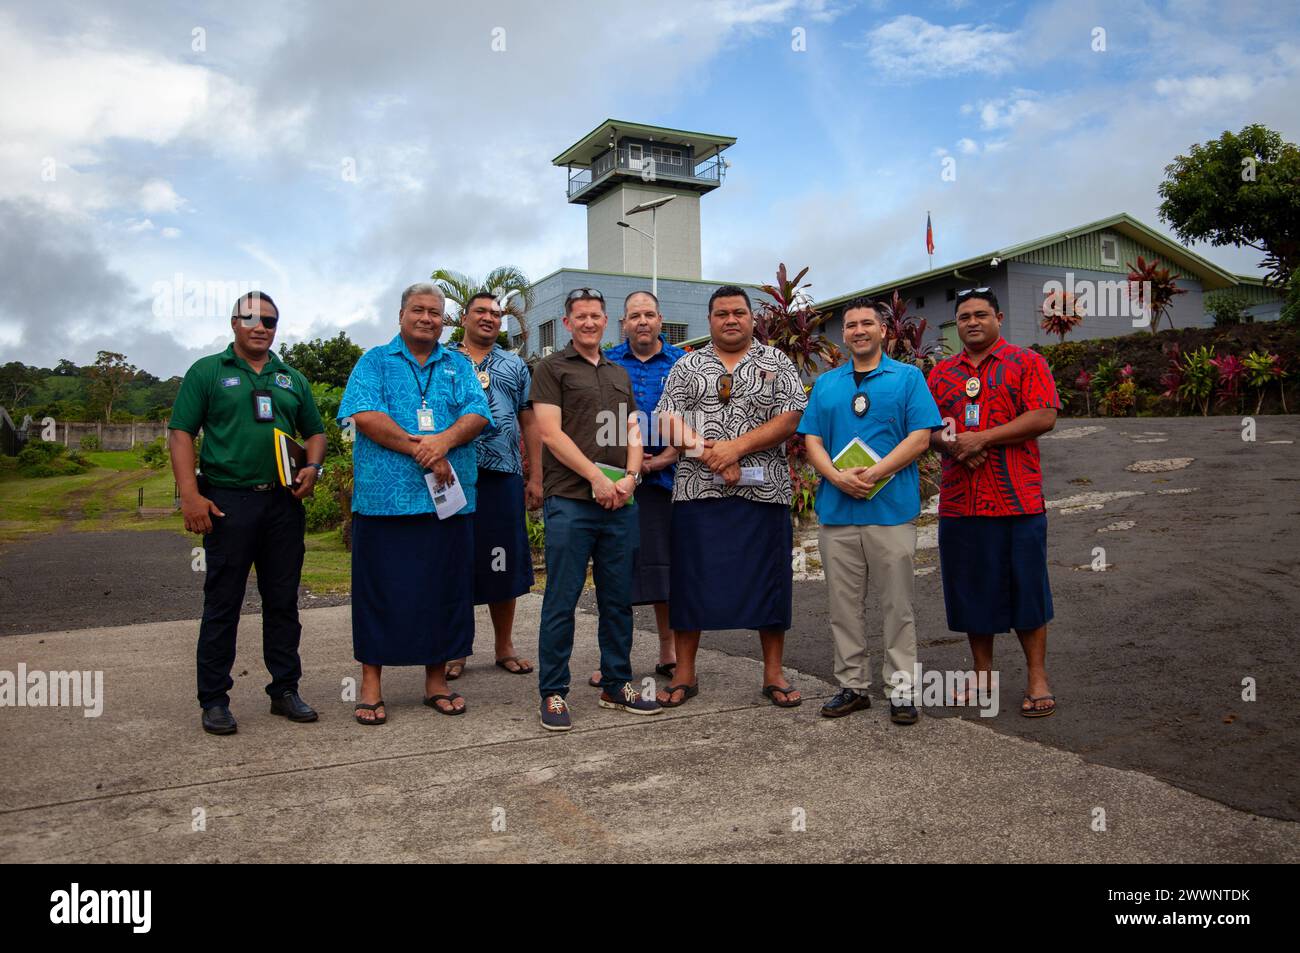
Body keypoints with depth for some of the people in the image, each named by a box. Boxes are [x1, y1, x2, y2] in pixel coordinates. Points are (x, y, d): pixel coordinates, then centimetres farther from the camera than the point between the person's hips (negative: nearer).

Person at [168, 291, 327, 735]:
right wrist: (190, 494, -12)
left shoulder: (292, 379, 17)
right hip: (228, 502, -4)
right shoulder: (207, 372, 4)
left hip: (283, 503, 4)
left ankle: (284, 690, 19)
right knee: (222, 603, 1)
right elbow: (180, 433, -1)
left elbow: (315, 432, 21)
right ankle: (214, 699, 11)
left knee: (283, 600, 9)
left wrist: (312, 467, 0)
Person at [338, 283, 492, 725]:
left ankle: (436, 679, 20)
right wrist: (420, 448, -16)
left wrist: (445, 439, -18)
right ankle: (371, 683, 14)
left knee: (444, 589, 7)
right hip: (384, 500, -2)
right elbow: (365, 415, -8)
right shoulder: (375, 361, 8)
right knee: (381, 590, 2)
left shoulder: (459, 366, 16)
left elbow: (477, 414, 2)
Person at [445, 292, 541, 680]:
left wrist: (535, 478, 6)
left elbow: (529, 423, 13)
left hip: (503, 474, 2)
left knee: (503, 564, 6)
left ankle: (505, 647, 19)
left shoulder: (515, 366, 16)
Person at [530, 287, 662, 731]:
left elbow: (632, 432, 16)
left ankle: (616, 686, 22)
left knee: (618, 600, 10)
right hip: (569, 501, -5)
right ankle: (554, 694, 8)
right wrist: (596, 477, -13)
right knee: (561, 601, -2)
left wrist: (629, 477, -3)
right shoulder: (552, 368, 2)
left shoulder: (619, 374, 21)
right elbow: (551, 433, -8)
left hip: (620, 502, 6)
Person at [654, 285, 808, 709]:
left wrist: (737, 447, -14)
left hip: (764, 492, 0)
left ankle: (773, 674, 16)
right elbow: (668, 423, 1)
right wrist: (709, 456, -13)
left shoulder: (778, 364, 8)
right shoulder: (686, 367, 11)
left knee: (768, 579, 4)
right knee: (690, 579, 3)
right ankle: (684, 673, 15)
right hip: (697, 491, 1)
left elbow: (791, 419, -3)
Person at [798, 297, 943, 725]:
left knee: (897, 605, 2)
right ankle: (852, 685, 19)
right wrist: (837, 477, -11)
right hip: (836, 510, 3)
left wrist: (874, 473, -16)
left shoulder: (908, 377, 5)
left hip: (892, 509, -3)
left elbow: (920, 437, -5)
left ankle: (901, 688, 12)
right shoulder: (825, 384, 15)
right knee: (843, 605, 8)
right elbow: (812, 441, 8)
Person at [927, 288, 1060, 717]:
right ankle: (982, 674, 21)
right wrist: (949, 444, -10)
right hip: (959, 501, 4)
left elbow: (1044, 417, -9)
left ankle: (1037, 678, 12)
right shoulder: (942, 373, 15)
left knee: (1026, 588, 2)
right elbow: (926, 428, 12)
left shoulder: (1026, 363, 3)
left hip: (1018, 500, -4)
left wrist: (982, 438, -14)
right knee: (972, 589, 9)